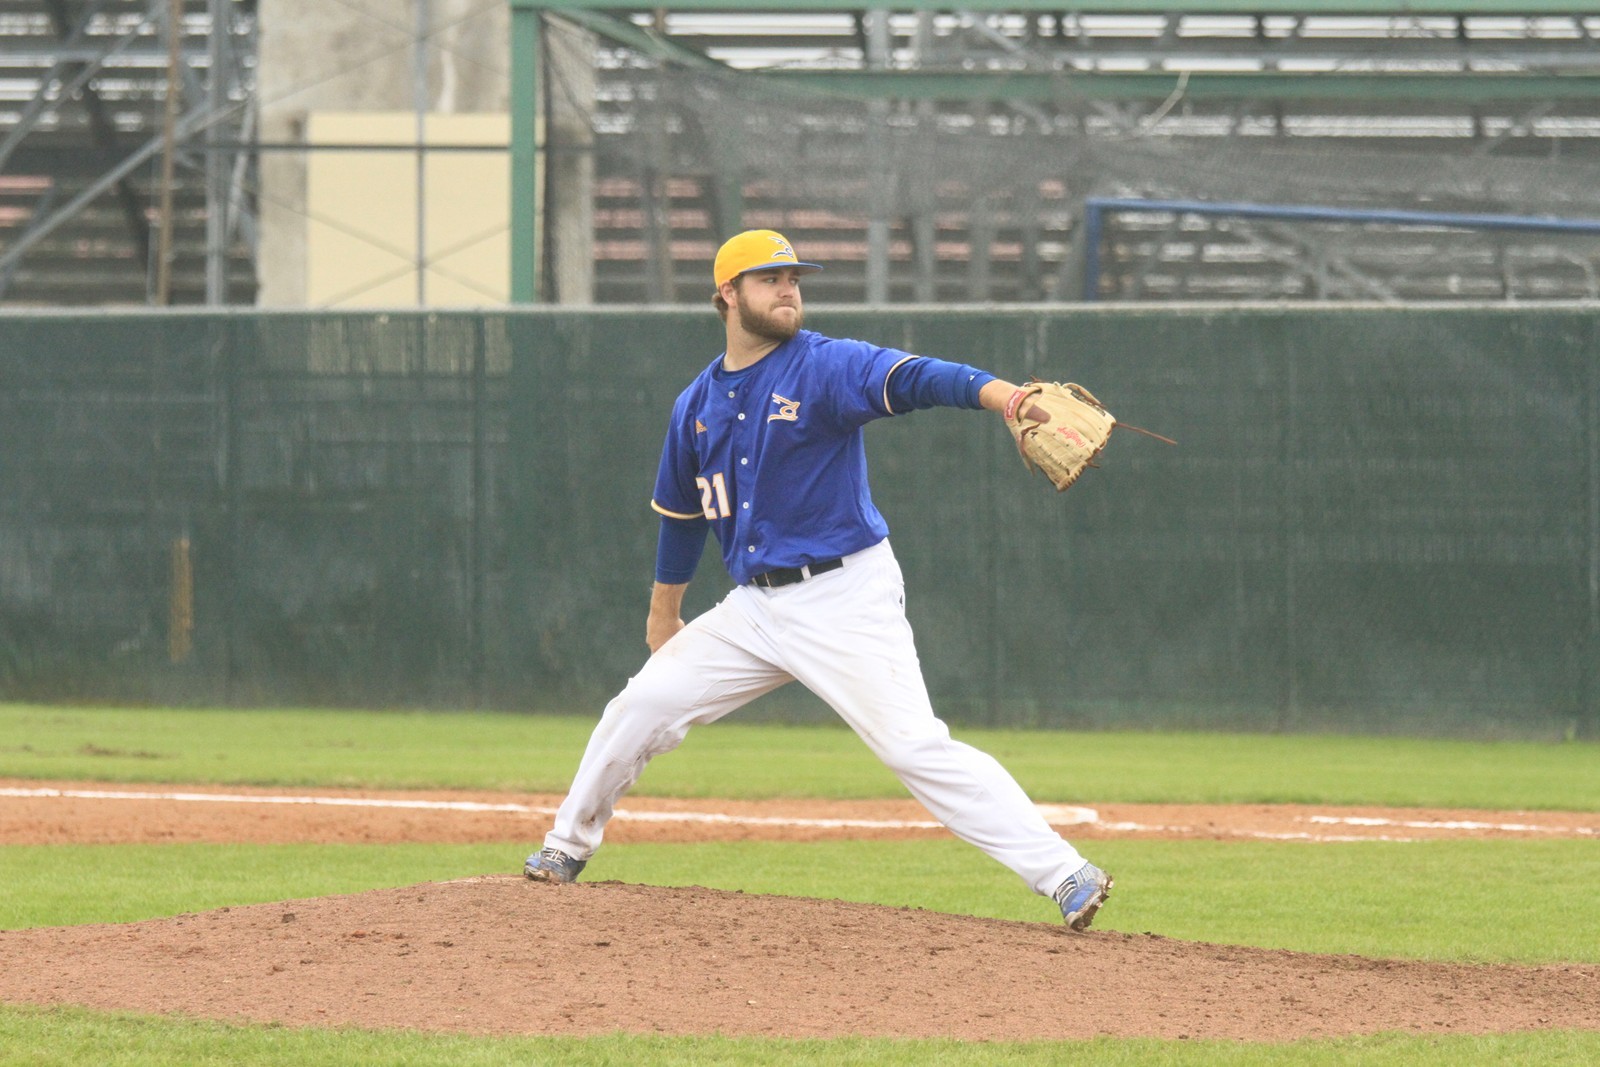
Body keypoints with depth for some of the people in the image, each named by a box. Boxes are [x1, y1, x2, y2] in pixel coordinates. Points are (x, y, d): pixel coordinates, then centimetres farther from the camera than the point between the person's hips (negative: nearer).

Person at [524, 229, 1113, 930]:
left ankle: (1063, 875, -19)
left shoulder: (823, 368, -10)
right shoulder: (697, 405, 9)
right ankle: (568, 847, 29)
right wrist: (663, 613, 30)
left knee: (914, 745, -18)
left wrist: (999, 394, -47)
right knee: (639, 709, 7)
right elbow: (681, 512, 23)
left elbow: (911, 378, -29)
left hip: (845, 600, -6)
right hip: (753, 607, 6)